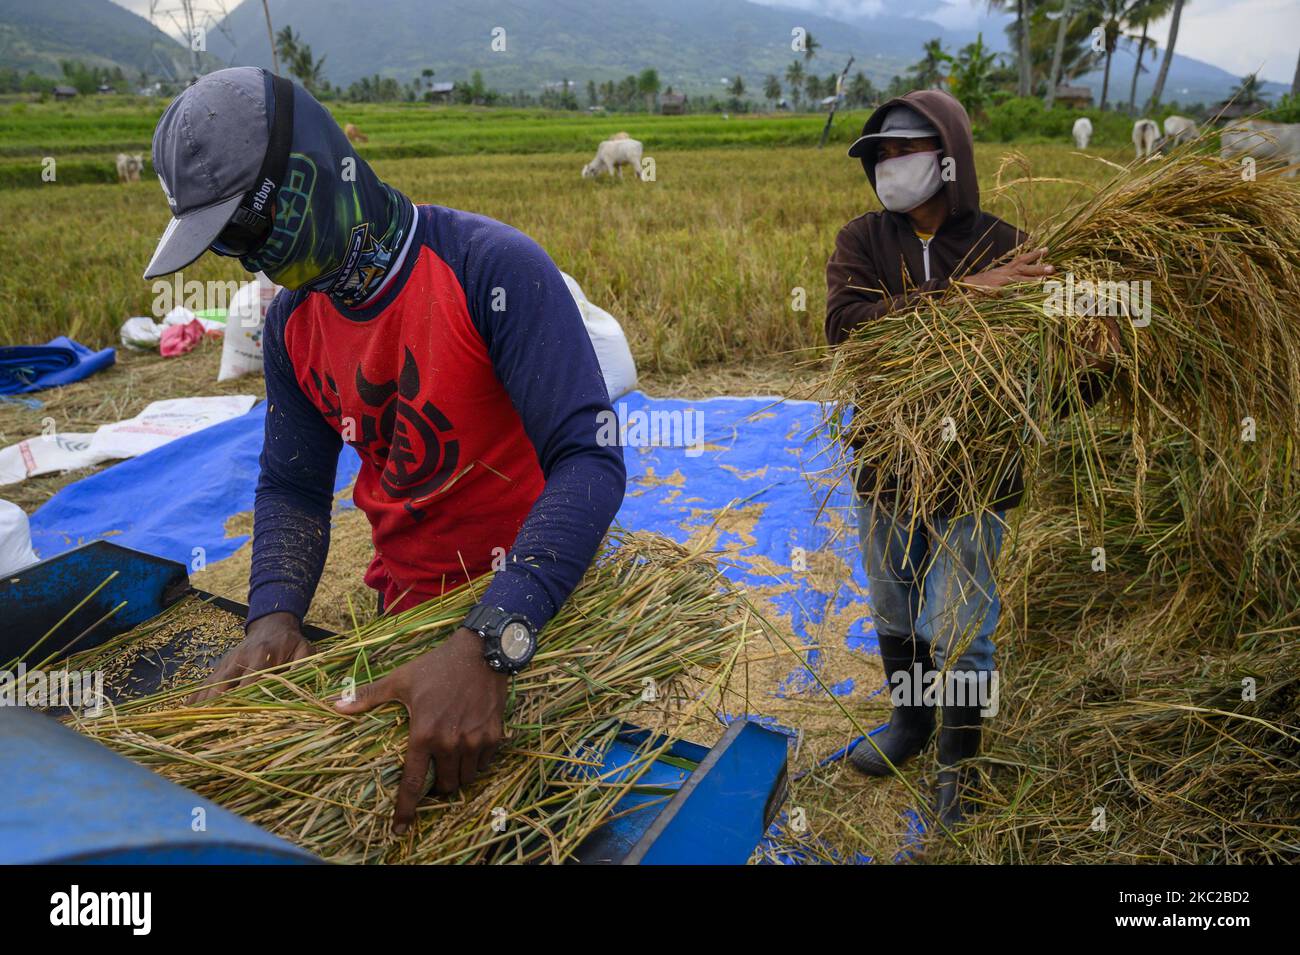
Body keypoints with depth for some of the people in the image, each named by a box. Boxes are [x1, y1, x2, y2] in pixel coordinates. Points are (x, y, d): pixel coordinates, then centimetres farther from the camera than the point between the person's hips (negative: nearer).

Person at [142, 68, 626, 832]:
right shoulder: (292, 324, 0)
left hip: (538, 602, -5)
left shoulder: (490, 267, -23)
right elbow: (293, 488, 4)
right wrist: (274, 615, -16)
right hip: (405, 606, 6)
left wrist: (487, 646, -39)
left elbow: (589, 460, -31)